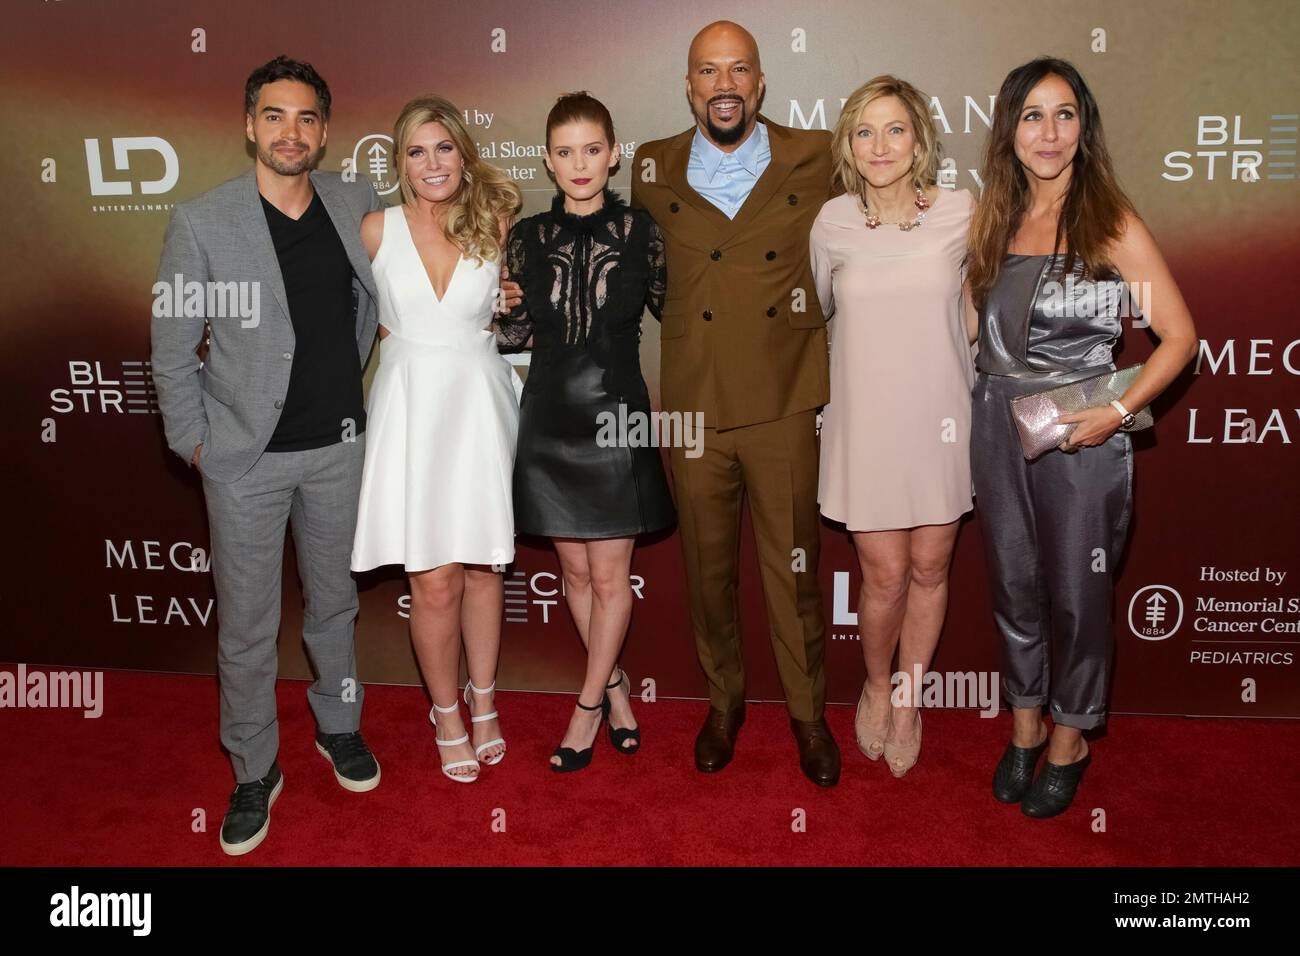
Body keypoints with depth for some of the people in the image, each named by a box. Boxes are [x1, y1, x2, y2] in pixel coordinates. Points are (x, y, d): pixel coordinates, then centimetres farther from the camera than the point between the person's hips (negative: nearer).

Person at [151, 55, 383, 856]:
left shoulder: (357, 204, -2)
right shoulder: (201, 222, -11)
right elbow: (172, 348, -4)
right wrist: (192, 441, -3)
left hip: (339, 446, 3)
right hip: (246, 458, -2)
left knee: (335, 599, 19)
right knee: (247, 626, 7)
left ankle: (339, 723, 41)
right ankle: (255, 772, 26)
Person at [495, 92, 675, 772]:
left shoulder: (639, 231, -2)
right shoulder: (528, 237, 3)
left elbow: (672, 309, 4)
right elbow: (515, 331, 8)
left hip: (616, 417, -2)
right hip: (550, 417, 3)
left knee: (610, 575, 4)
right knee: (575, 570, 11)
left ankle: (588, 706, 22)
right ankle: (615, 685, 32)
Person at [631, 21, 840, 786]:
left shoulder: (813, 159, 2)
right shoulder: (654, 169, 5)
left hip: (785, 406, -1)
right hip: (693, 407, 1)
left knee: (795, 570, 8)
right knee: (708, 571, 13)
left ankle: (809, 713, 29)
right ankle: (725, 701, 35)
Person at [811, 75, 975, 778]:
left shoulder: (962, 214, -5)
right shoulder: (832, 223, -3)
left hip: (940, 423, 1)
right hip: (864, 426, 0)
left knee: (929, 569, 11)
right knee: (885, 576, 2)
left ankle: (908, 700, 33)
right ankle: (876, 686, 32)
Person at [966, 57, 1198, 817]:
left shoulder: (1111, 224, -7)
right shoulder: (993, 220, 5)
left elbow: (1179, 335, -8)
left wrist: (1119, 411, -18)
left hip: (1080, 435, -4)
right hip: (998, 430, 4)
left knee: (1076, 595, 8)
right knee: (1015, 584, 15)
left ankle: (1070, 742, 29)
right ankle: (1025, 727, 34)